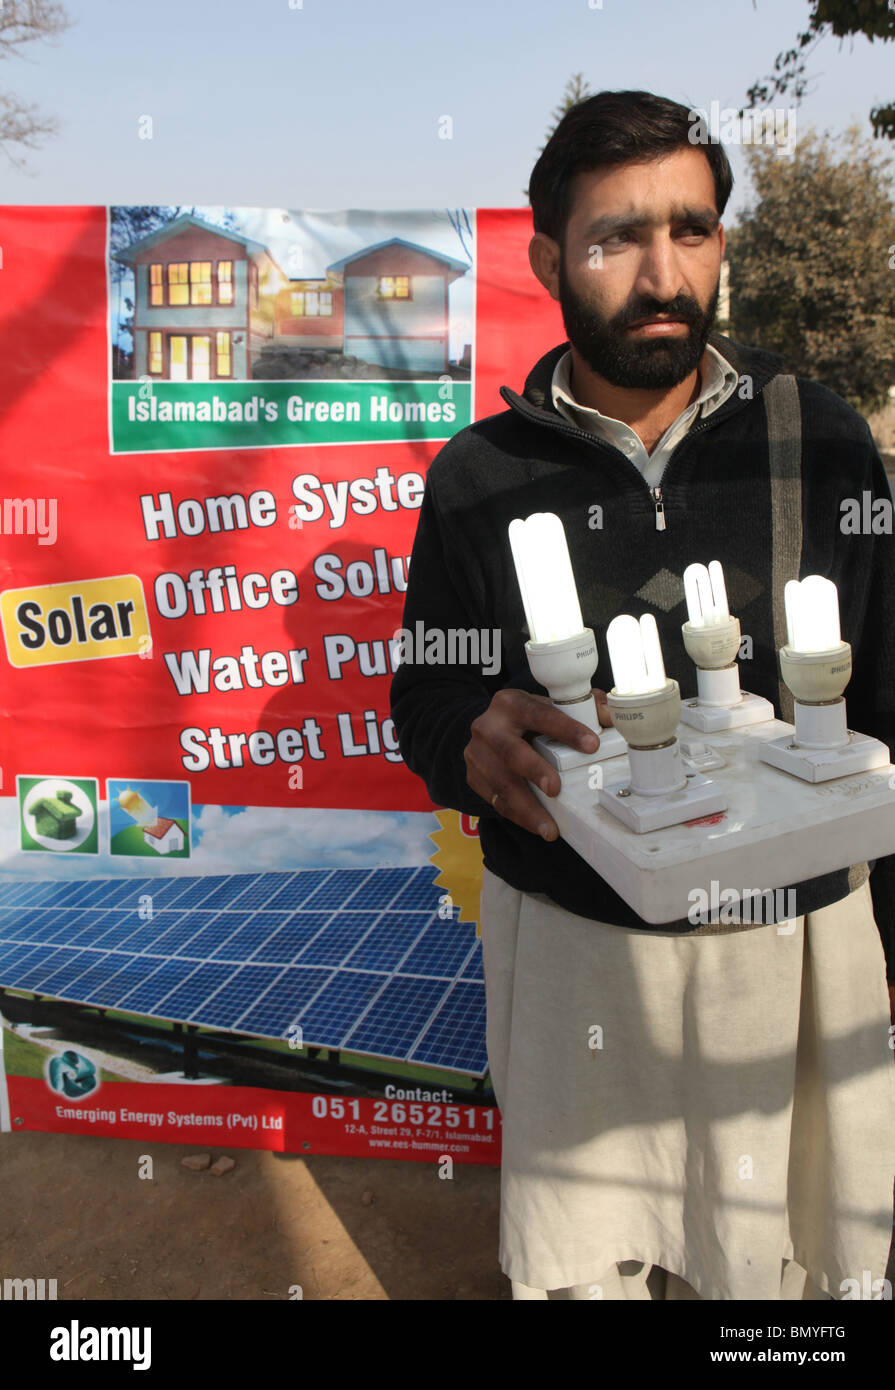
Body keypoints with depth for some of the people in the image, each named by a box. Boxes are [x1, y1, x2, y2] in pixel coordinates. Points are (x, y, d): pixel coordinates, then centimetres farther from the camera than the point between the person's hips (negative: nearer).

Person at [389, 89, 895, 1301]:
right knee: (578, 1264, 15)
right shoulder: (480, 477, -3)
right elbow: (422, 697, 3)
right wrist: (474, 742, -21)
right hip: (570, 941, 0)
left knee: (795, 1253, 16)